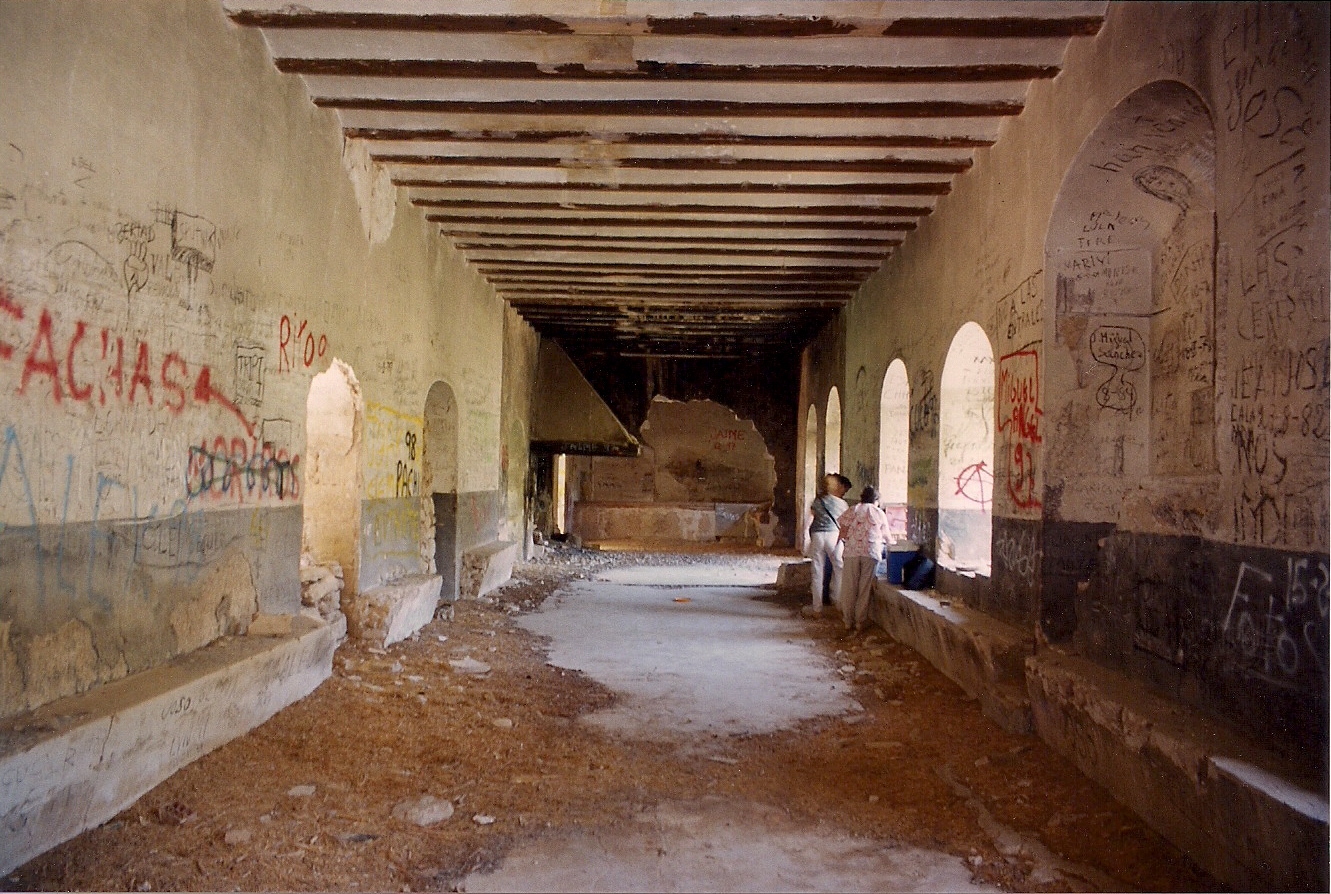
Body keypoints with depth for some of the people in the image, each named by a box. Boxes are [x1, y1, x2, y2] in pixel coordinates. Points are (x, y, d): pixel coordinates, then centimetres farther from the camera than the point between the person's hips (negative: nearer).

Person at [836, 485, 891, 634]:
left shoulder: (852, 510, 9)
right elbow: (886, 537, 18)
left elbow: (842, 531, 2)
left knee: (849, 588, 7)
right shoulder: (880, 513, 11)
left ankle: (848, 621, 13)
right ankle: (860, 622, 9)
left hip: (852, 552, 0)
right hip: (872, 553, 0)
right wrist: (883, 539, 40)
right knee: (865, 588, 6)